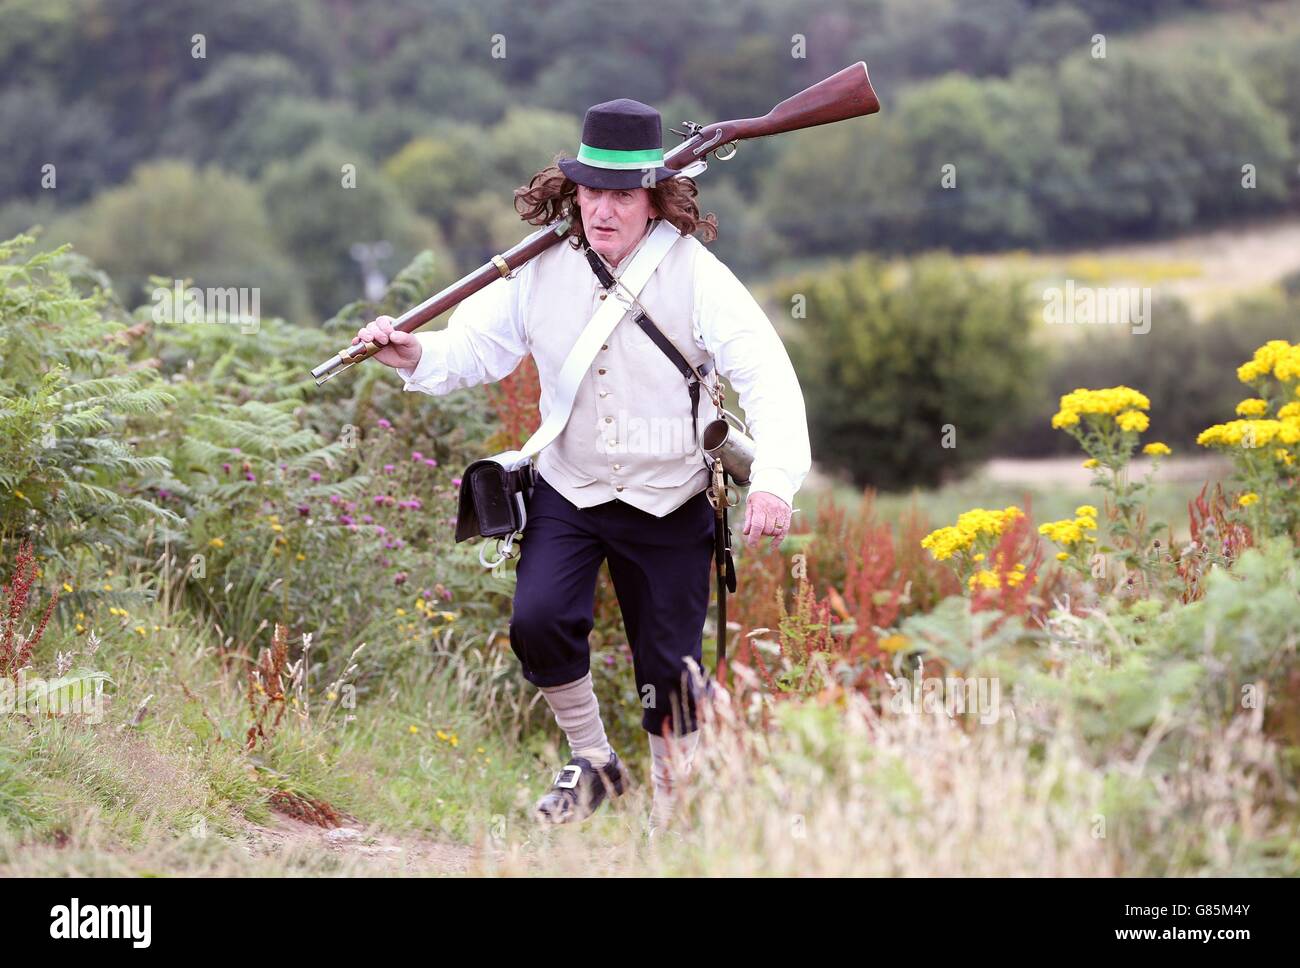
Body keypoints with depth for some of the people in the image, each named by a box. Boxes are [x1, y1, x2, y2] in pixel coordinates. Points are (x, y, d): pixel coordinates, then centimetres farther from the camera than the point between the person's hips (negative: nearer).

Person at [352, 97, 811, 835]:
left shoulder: (694, 276, -15)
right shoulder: (542, 270, -6)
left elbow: (766, 374, -21)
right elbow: (478, 347, 0)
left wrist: (774, 479, -36)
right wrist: (417, 357, -24)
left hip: (669, 502, -2)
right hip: (569, 492, 2)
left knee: (669, 673, 3)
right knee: (538, 621, -21)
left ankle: (673, 811, 29)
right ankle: (592, 760, 4)